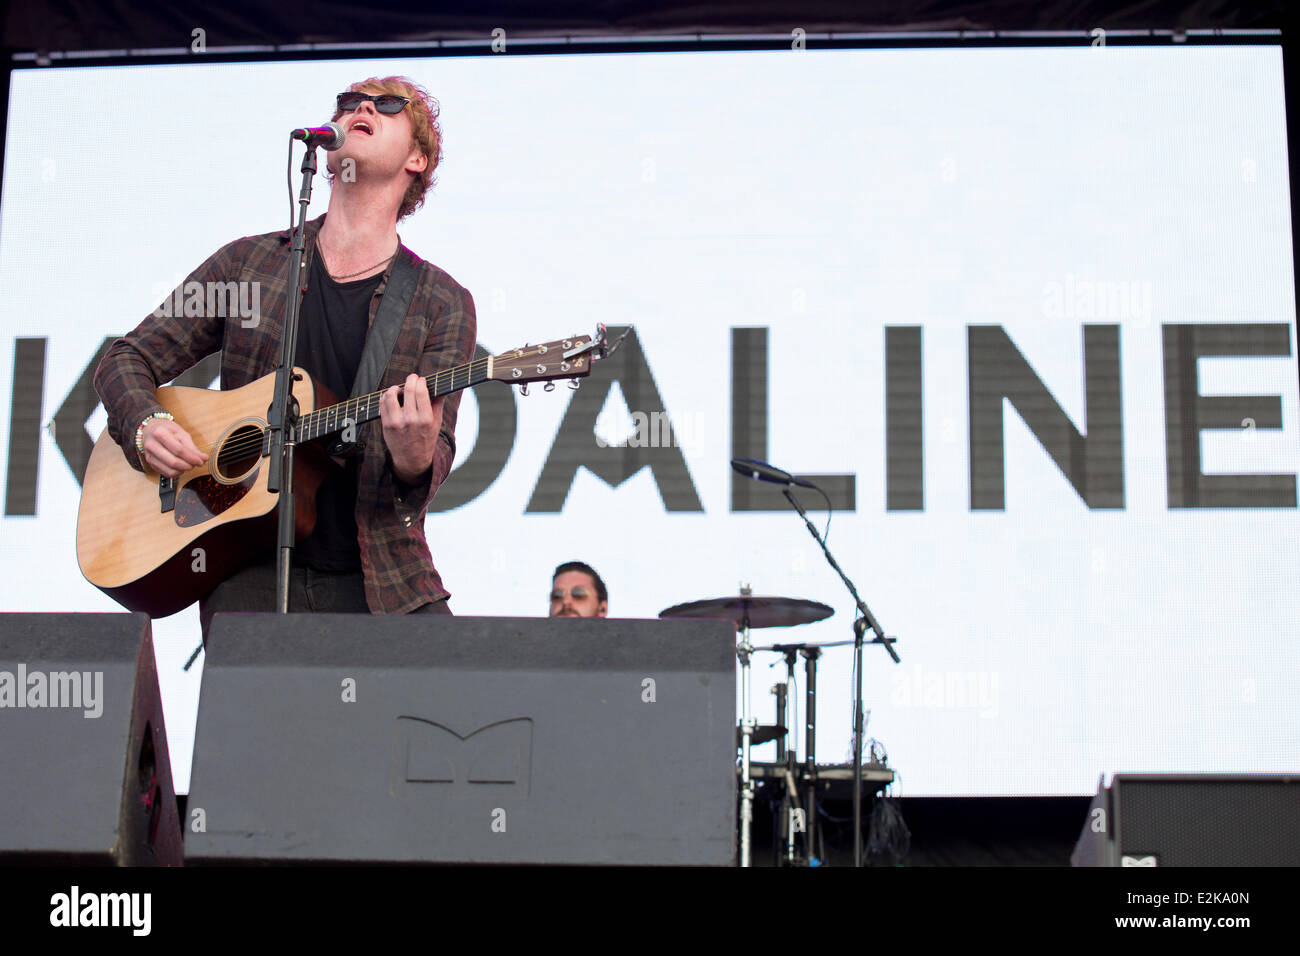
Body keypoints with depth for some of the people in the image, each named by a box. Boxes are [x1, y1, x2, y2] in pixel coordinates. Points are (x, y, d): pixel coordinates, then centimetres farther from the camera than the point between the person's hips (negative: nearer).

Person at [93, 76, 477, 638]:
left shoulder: (444, 304, 5)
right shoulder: (246, 264, 10)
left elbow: (436, 449, -2)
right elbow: (126, 360, 15)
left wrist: (415, 463, -26)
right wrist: (144, 426, -6)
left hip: (381, 577, 1)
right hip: (252, 567, -1)